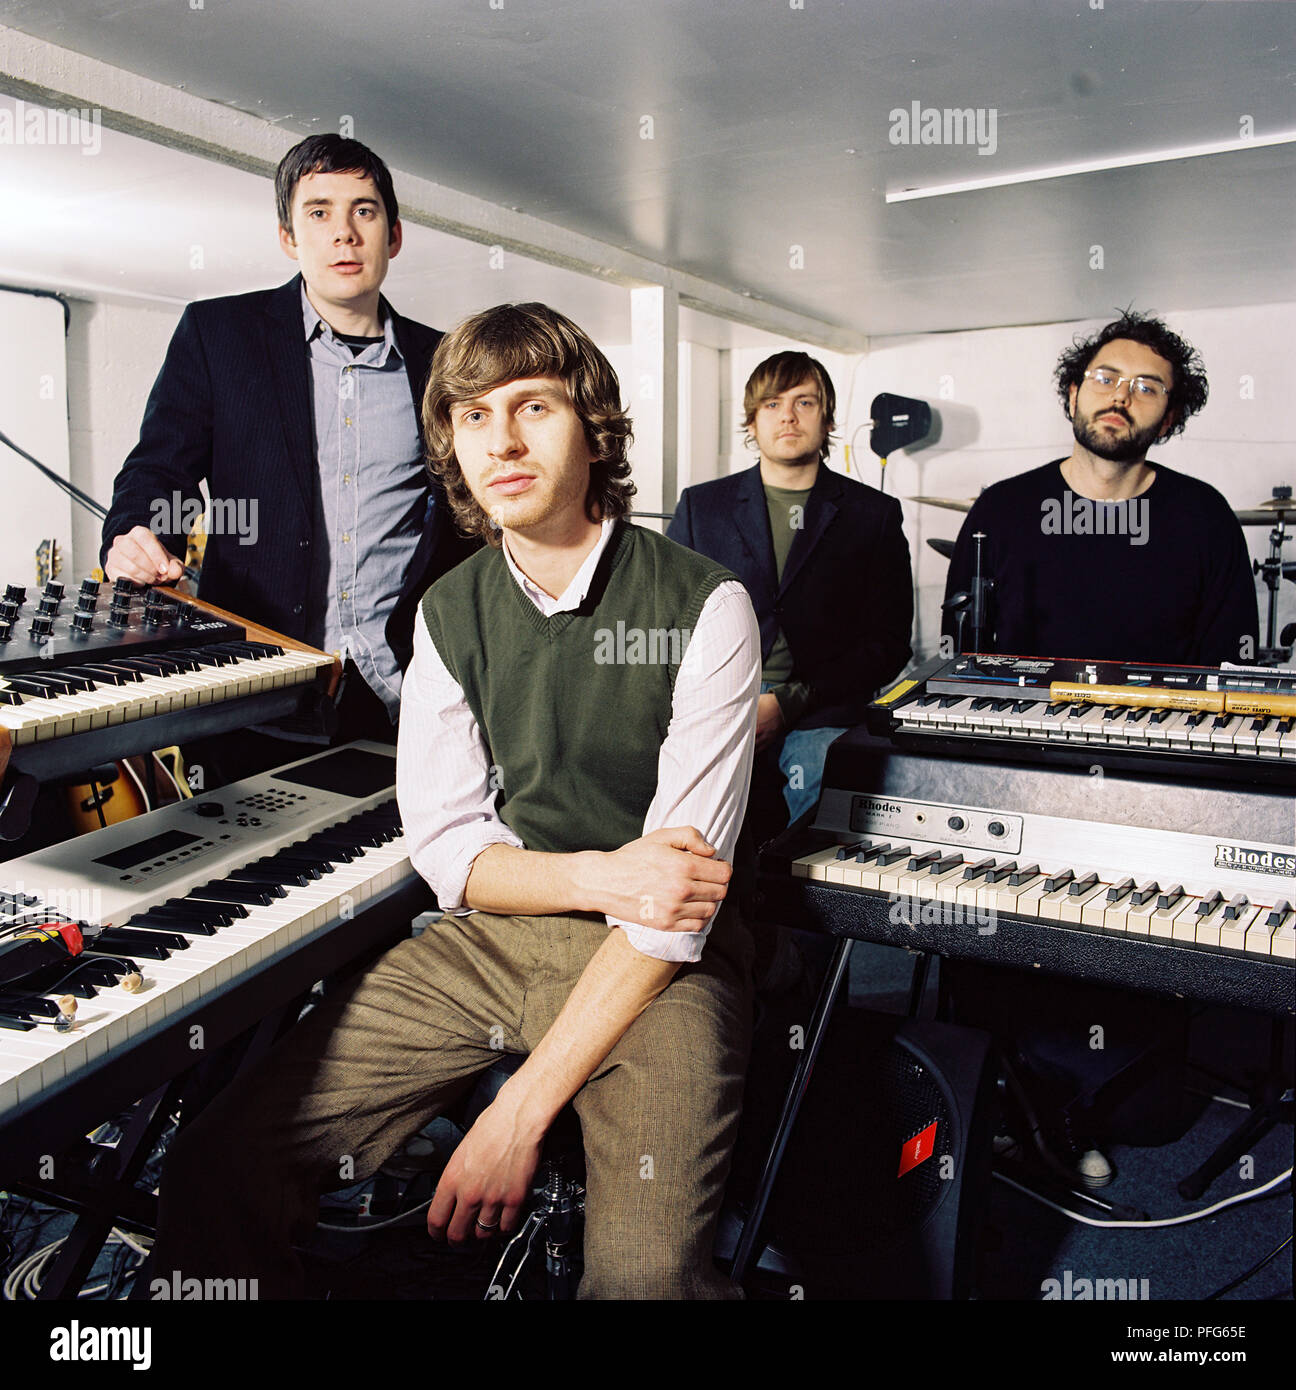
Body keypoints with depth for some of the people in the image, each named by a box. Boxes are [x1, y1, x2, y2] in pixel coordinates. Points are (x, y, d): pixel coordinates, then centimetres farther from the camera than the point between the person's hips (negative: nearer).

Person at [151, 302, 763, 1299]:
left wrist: (524, 1106, -19)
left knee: (646, 1271, -28)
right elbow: (447, 851, 3)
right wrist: (599, 876, -16)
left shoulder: (702, 606, -12)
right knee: (218, 1166, -8)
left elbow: (682, 884, -17)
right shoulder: (451, 612, 5)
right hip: (495, 934, 4)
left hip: (659, 959, -4)